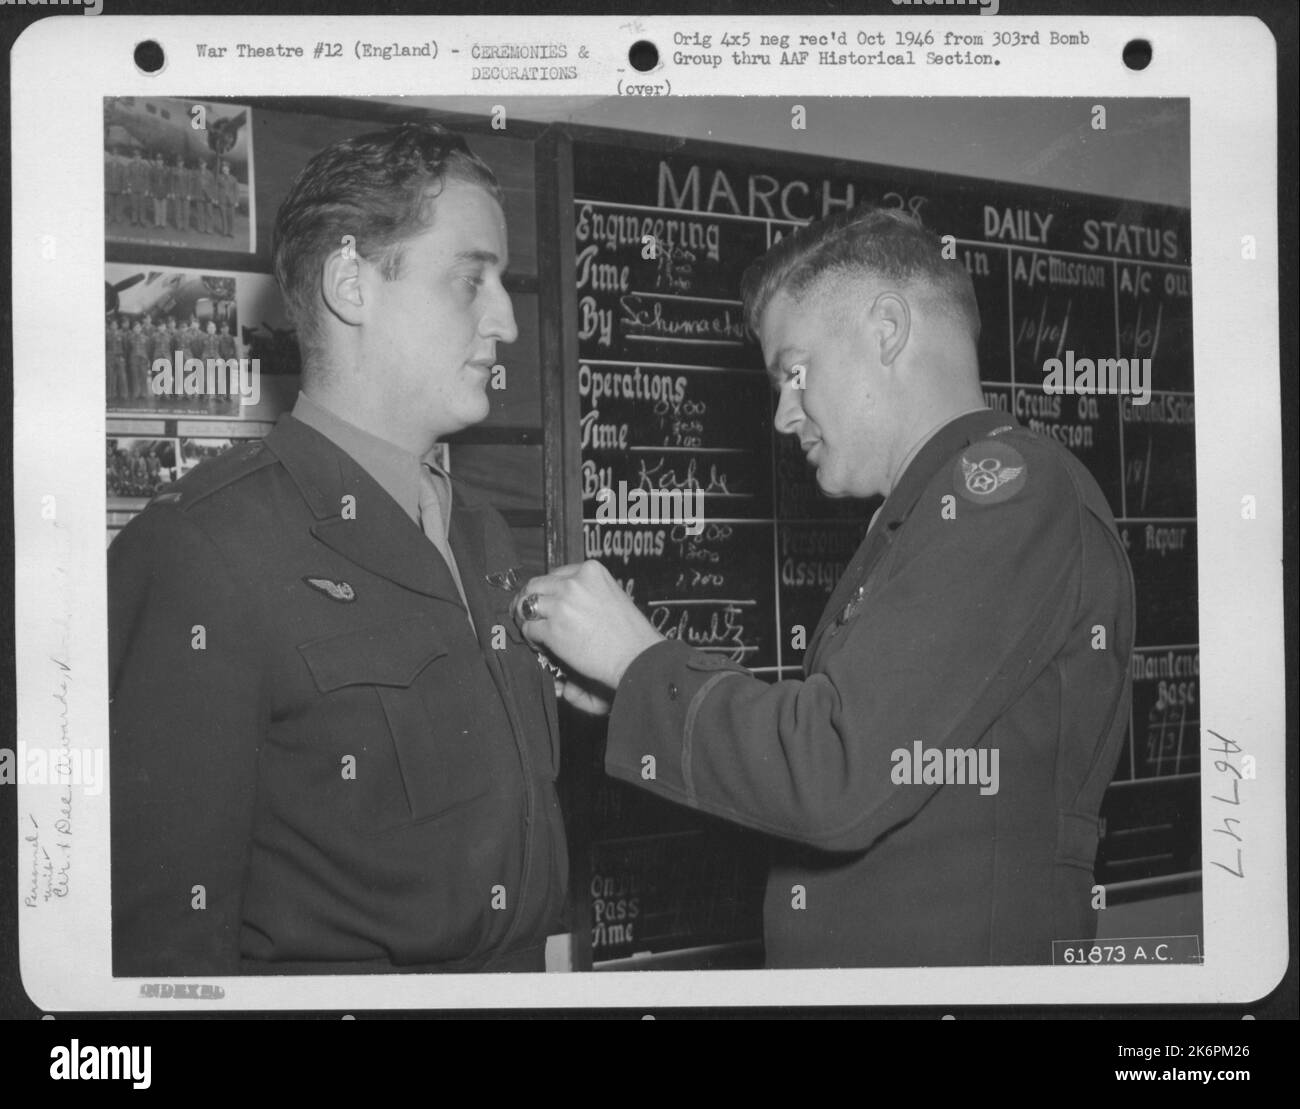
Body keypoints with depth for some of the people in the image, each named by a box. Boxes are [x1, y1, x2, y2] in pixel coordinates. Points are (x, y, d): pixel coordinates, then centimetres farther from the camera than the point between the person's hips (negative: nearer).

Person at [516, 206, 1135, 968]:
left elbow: (836, 776, -24)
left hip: (965, 961, -8)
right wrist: (639, 689, 4)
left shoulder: (1013, 488, -16)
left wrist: (641, 660, -12)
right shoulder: (939, 510, 15)